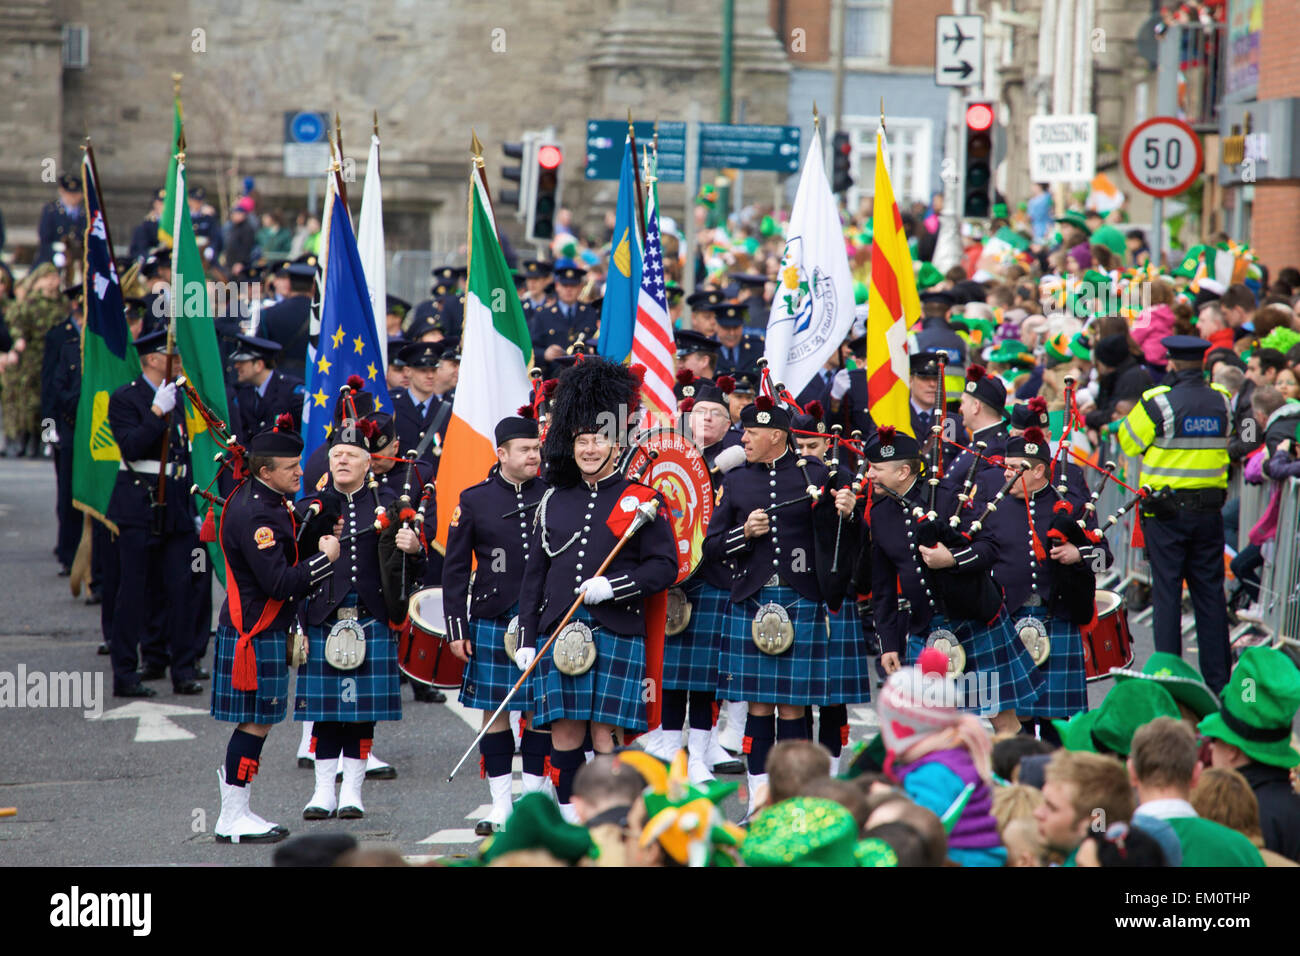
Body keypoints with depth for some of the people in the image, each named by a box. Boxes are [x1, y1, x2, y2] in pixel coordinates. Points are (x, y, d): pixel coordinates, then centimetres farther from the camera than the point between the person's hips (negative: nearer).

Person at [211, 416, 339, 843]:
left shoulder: (266, 500, 11)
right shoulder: (254, 515, -22)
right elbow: (278, 582, -25)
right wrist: (325, 559, -16)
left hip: (266, 629, 10)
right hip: (254, 635, -10)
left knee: (254, 722, 14)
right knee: (255, 723, -5)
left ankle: (236, 810, 20)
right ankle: (233, 820, 0)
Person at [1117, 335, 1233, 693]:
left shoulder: (1158, 401, -12)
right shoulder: (1221, 402, 2)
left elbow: (1128, 442, 0)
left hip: (1166, 512, -4)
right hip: (1210, 511, 4)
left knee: (1167, 594, 2)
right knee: (1210, 592, 9)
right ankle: (1217, 678, 12)